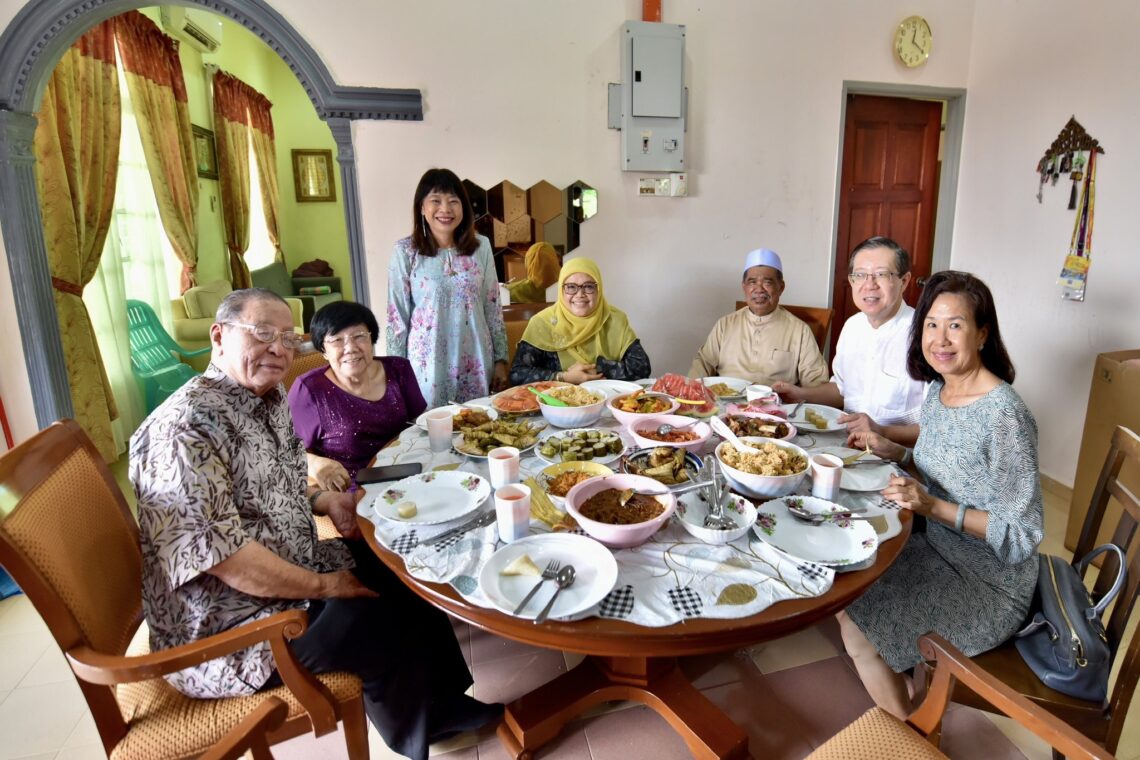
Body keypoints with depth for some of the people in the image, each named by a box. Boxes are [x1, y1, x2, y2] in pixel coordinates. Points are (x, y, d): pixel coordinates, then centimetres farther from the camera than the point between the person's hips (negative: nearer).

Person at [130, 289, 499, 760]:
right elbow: (222, 554, -29)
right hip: (226, 628, -9)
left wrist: (325, 501, -1)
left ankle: (443, 704, 25)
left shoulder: (269, 400, 4)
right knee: (387, 626, -15)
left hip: (292, 574, 9)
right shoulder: (186, 426, -25)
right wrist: (322, 586, -20)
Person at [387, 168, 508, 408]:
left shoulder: (480, 247, 2)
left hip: (475, 363, 3)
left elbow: (493, 307, 6)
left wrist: (500, 359, 5)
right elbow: (397, 316, -2)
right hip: (428, 364, -2)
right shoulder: (406, 252, -6)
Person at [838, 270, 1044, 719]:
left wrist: (934, 507, -30)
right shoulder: (937, 390, -1)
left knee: (857, 625, -12)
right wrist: (892, 451, -1)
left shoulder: (1004, 417, -26)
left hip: (989, 585, -8)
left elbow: (1022, 536, -22)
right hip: (938, 550, 8)